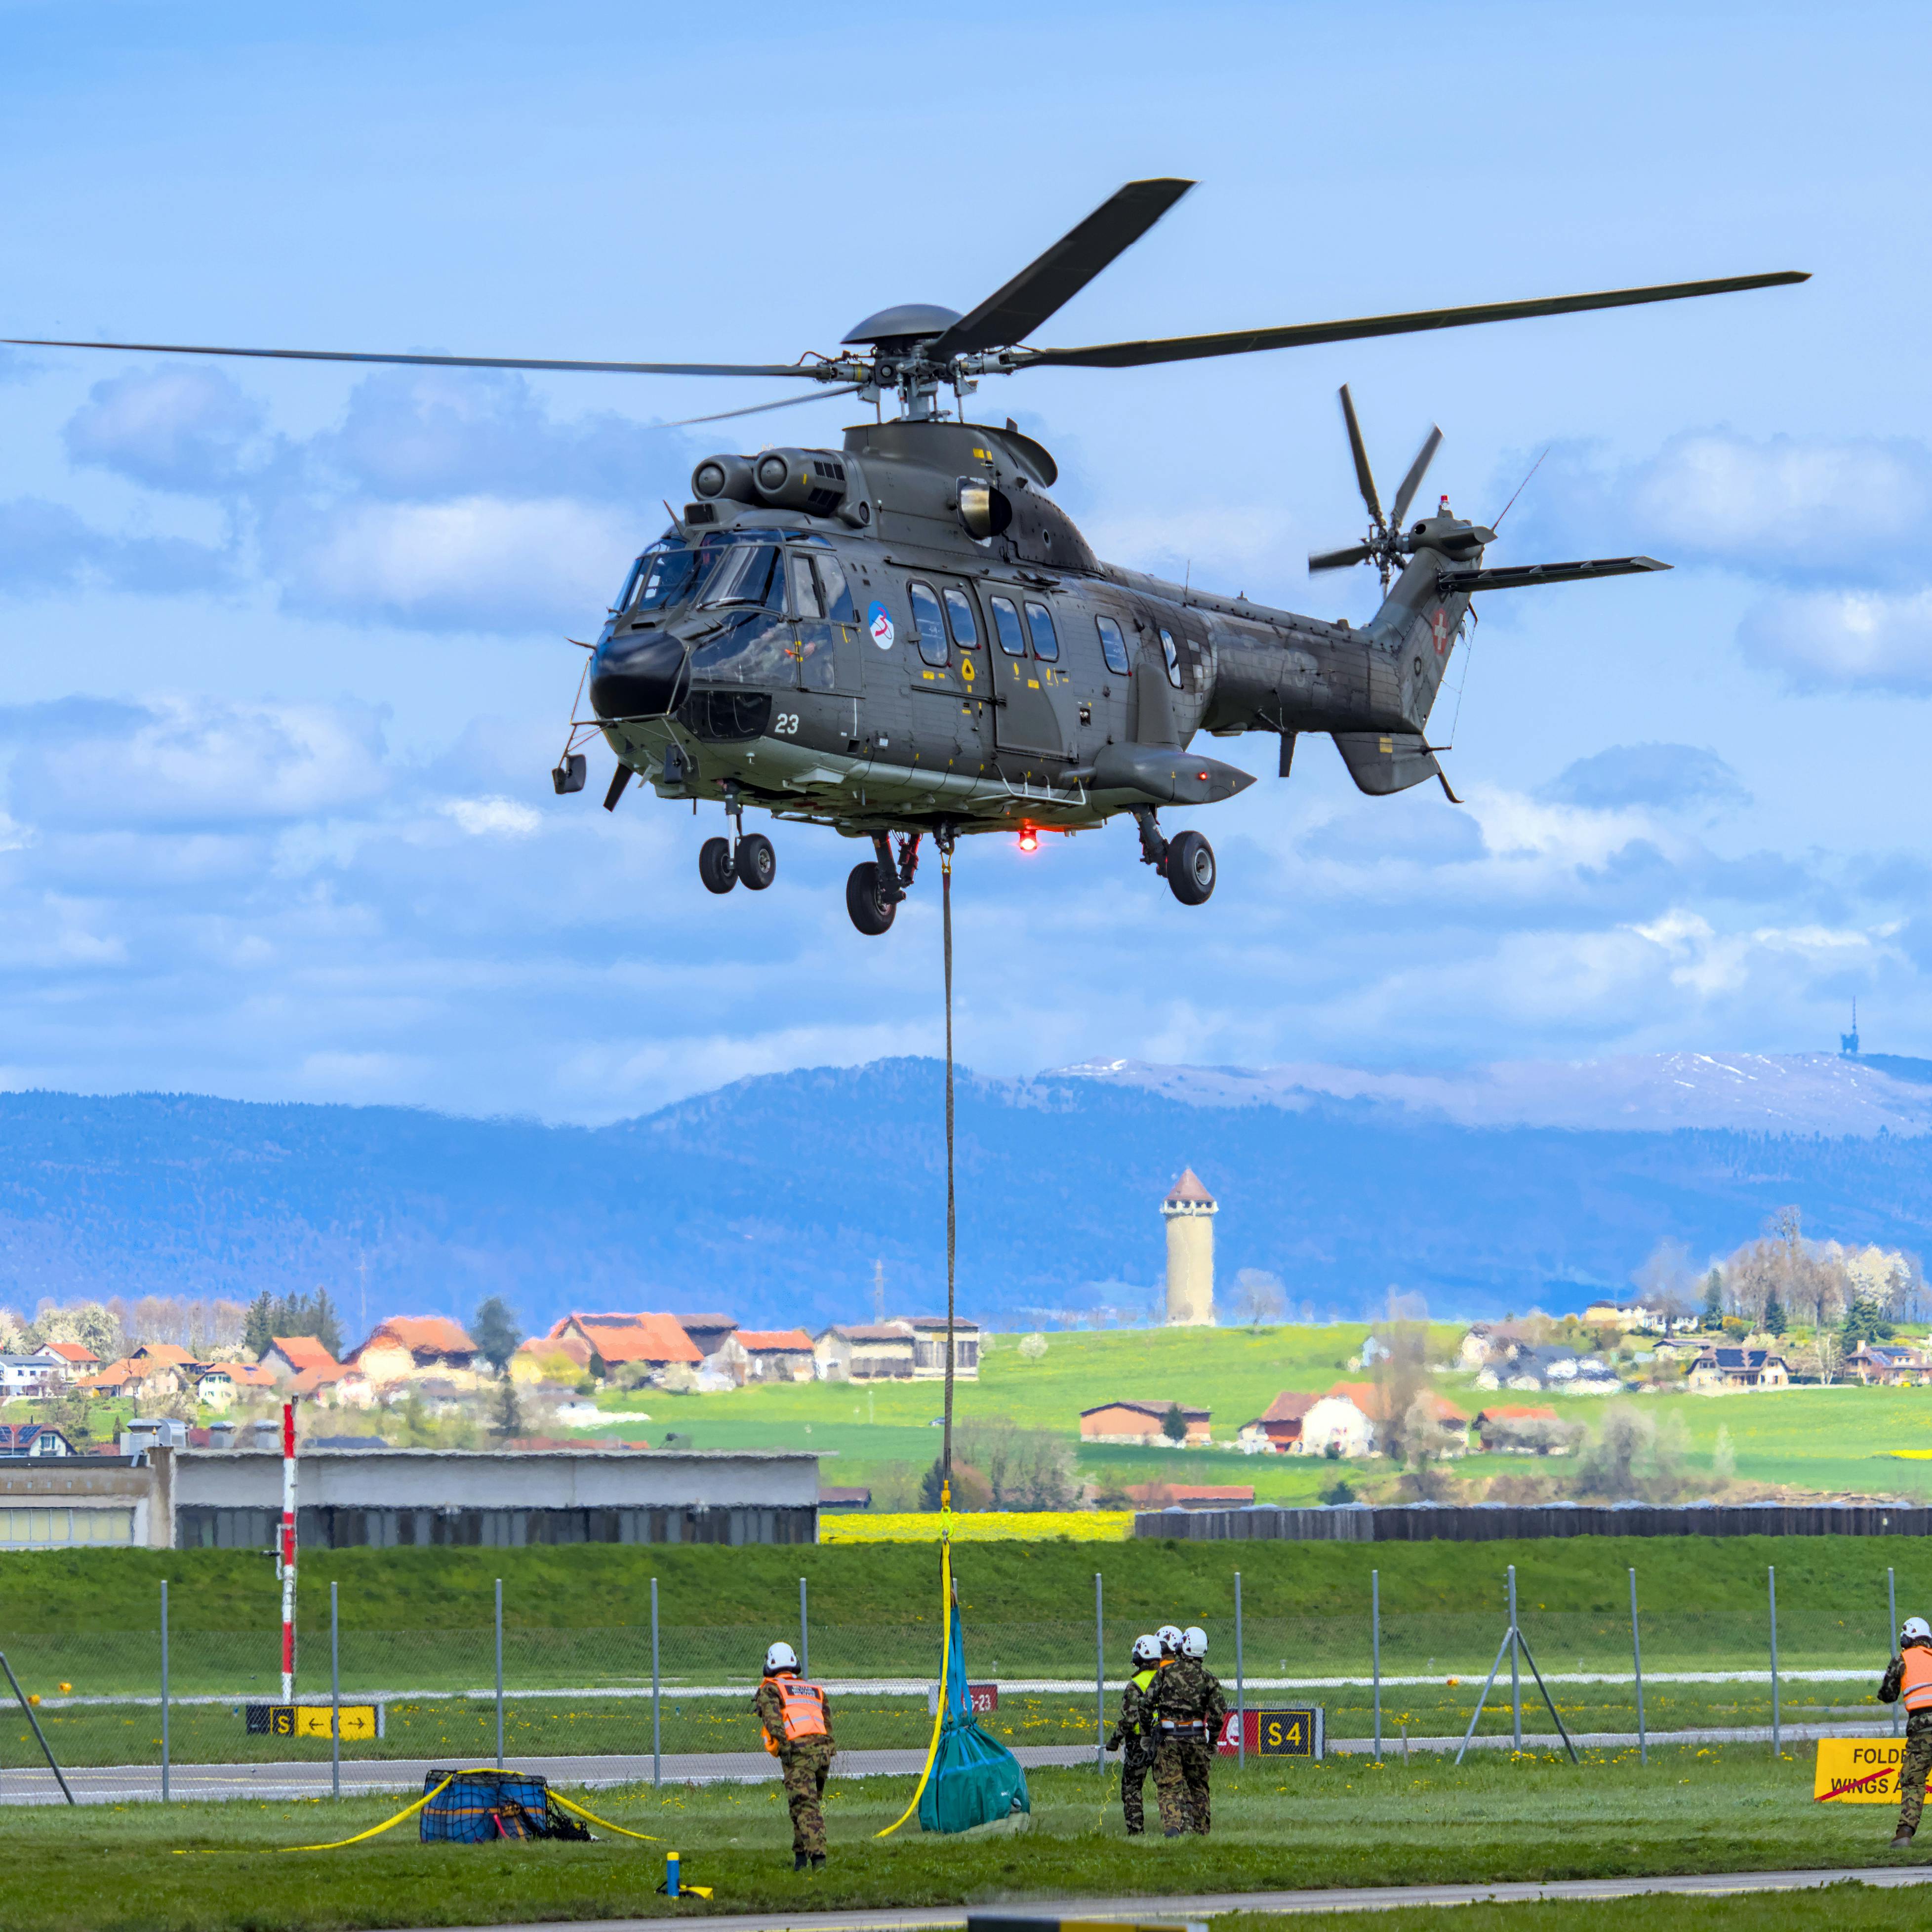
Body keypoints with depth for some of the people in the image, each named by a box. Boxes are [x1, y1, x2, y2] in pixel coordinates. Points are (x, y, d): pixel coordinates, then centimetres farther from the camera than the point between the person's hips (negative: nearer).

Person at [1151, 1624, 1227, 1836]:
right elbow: (1219, 1713, -3)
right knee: (1198, 1787, 16)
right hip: (1197, 1738, 2)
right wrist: (1212, 1741, 10)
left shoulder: (1166, 1672, -3)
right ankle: (1201, 1832, 20)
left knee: (1169, 1786, 0)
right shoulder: (1209, 1678, 0)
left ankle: (1172, 1825, -21)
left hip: (1168, 1738, -2)